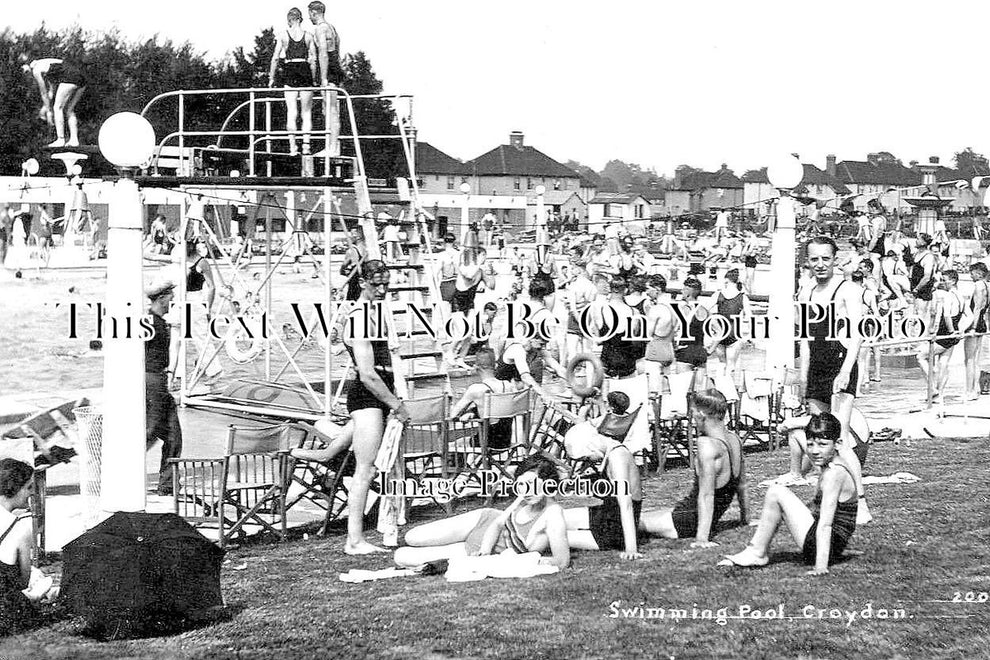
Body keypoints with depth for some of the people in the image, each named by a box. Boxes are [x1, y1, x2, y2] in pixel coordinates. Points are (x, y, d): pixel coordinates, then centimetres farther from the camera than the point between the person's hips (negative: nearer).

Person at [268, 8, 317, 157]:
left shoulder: (282, 36, 2)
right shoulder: (308, 36, 4)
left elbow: (275, 58, -1)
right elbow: (313, 60, 2)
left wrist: (271, 78, 4)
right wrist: (314, 79, 8)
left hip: (289, 72, 0)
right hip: (305, 71, 0)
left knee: (291, 112, 0)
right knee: (306, 112, 7)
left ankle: (292, 146, -6)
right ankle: (306, 144, -3)